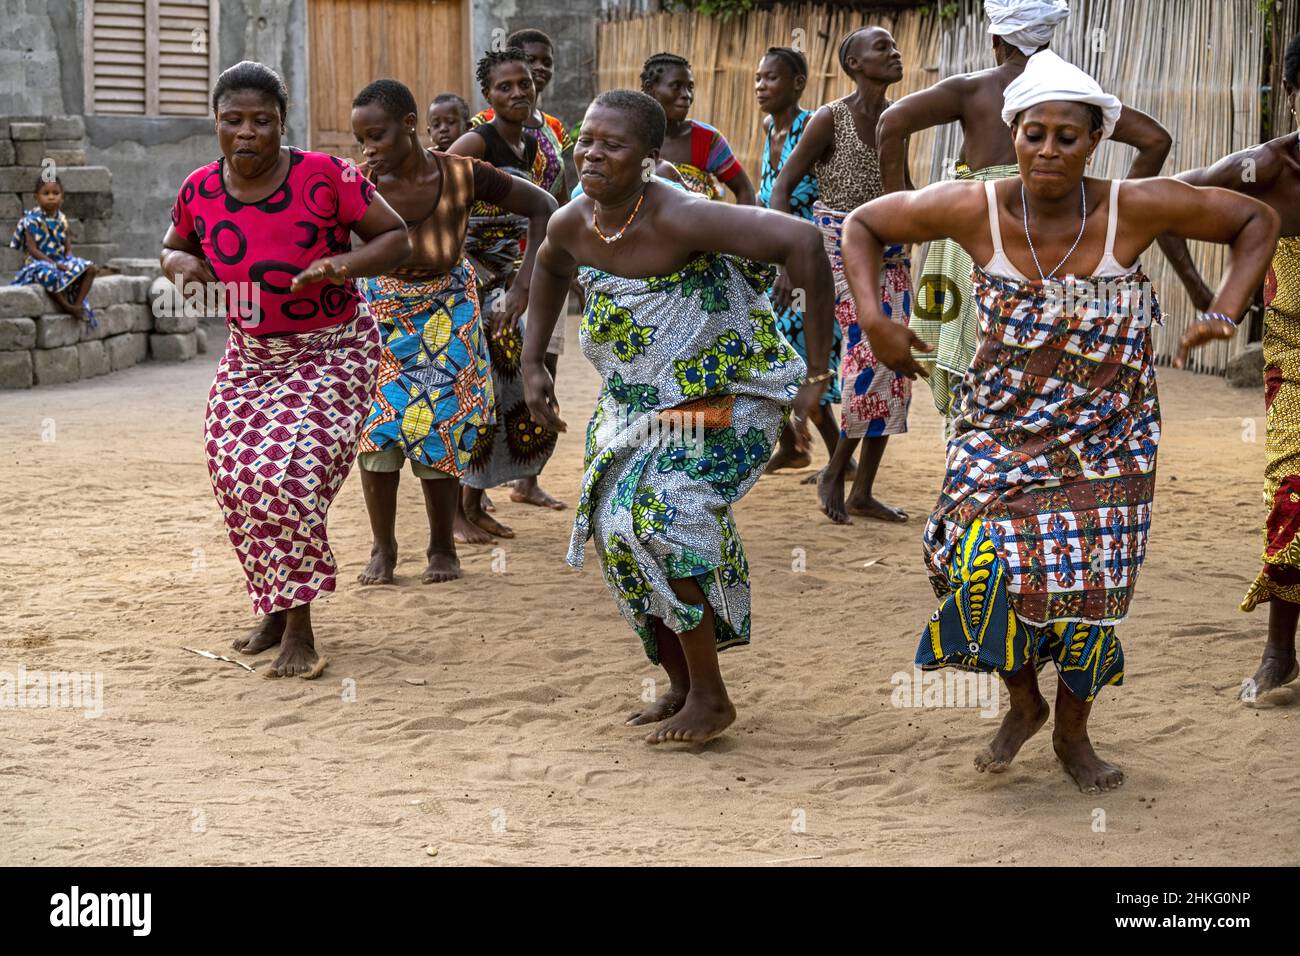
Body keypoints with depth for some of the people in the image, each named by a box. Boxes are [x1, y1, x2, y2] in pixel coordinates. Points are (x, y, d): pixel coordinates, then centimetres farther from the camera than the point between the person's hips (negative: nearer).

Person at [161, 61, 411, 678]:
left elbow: (397, 238, -9)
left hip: (331, 352, -5)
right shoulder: (199, 192, -5)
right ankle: (275, 609, 22)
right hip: (249, 356, 5)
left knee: (288, 472, -20)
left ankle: (299, 630, -8)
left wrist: (345, 265, -28)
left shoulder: (325, 178, -18)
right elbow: (171, 249, 16)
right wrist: (181, 264, -9)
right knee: (237, 479, -1)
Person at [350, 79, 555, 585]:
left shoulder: (464, 176, -21)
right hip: (380, 311, 0)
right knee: (376, 425, -7)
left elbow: (542, 207, -8)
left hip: (444, 315, 0)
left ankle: (443, 547, 14)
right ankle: (382, 548, 7)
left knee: (435, 425, -2)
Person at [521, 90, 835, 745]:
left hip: (720, 399, -8)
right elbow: (550, 271, 22)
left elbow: (801, 241, -36)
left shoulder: (679, 219, -29)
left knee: (657, 519, -21)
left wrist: (816, 372, -32)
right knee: (616, 529, 6)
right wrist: (532, 363, 16)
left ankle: (710, 696, -4)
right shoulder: (571, 225, -6)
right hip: (635, 404, 8)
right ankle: (681, 686, 26)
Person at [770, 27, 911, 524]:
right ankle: (834, 470, 1)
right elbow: (782, 188, -7)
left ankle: (863, 492, 8)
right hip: (841, 246, -6)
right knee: (869, 355, -17)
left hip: (889, 250, 6)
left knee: (894, 365, 1)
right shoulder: (830, 119, -9)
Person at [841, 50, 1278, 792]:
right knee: (984, 564, -16)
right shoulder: (974, 210, -16)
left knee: (1087, 582, 3)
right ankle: (1024, 704, 15)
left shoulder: (1136, 208, -17)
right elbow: (864, 225, 0)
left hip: (1106, 437, 0)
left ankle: (1074, 733, 30)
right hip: (1003, 429, 0)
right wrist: (874, 322, -11)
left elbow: (1258, 221, -4)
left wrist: (1226, 316, -14)